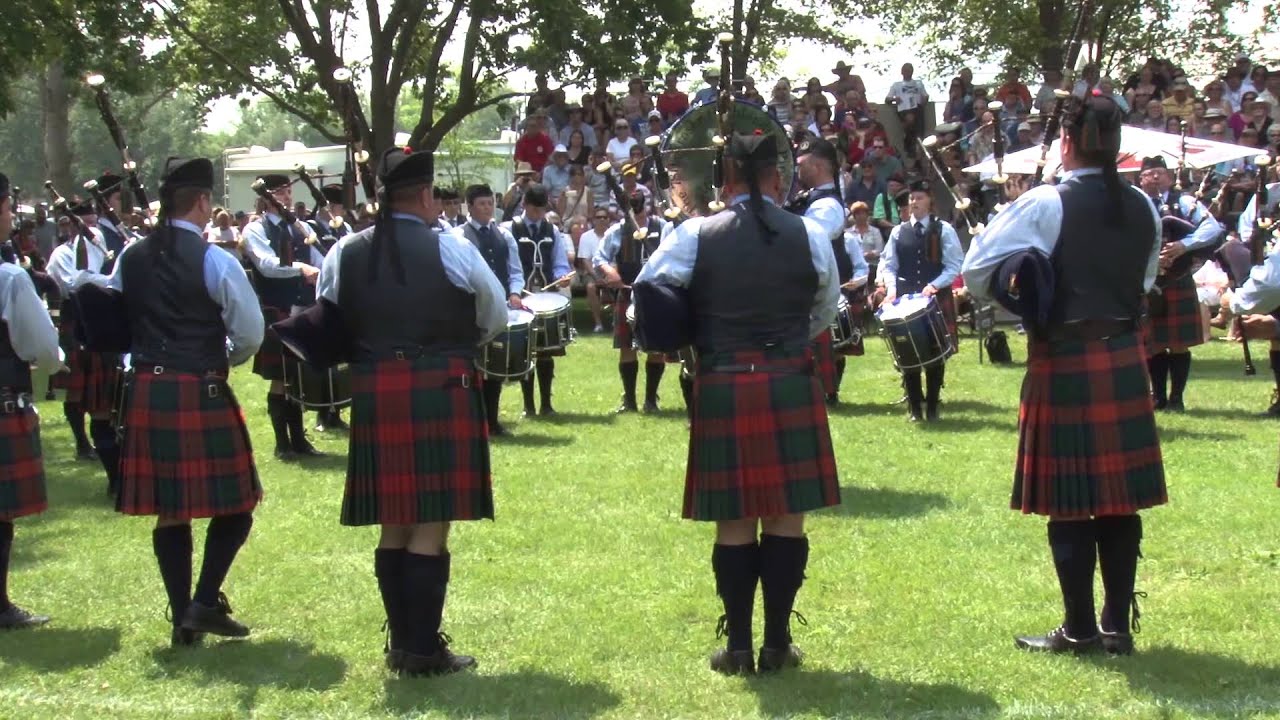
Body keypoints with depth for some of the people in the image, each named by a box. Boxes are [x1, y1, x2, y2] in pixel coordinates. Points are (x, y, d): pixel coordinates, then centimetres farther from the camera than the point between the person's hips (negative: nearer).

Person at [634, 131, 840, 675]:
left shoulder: (694, 236, -4)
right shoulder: (810, 235, 0)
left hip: (721, 390, 0)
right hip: (791, 387, 0)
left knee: (735, 521, 6)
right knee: (785, 518, 6)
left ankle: (738, 646, 10)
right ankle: (777, 645, 10)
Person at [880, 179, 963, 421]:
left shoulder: (943, 230, -1)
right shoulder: (898, 232, 8)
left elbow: (954, 265, -3)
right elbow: (888, 264, 9)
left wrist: (934, 285, -16)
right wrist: (891, 288, -8)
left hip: (937, 299, -2)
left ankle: (932, 407, 11)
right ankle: (914, 408, 9)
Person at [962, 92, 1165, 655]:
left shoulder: (1045, 205, -11)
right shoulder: (1142, 209, 5)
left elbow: (977, 271, -9)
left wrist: (1022, 295, 8)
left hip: (1065, 364, -5)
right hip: (1125, 360, 5)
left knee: (1069, 501, 2)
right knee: (1119, 497, 10)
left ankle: (1080, 629, 8)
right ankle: (1118, 625, 15)